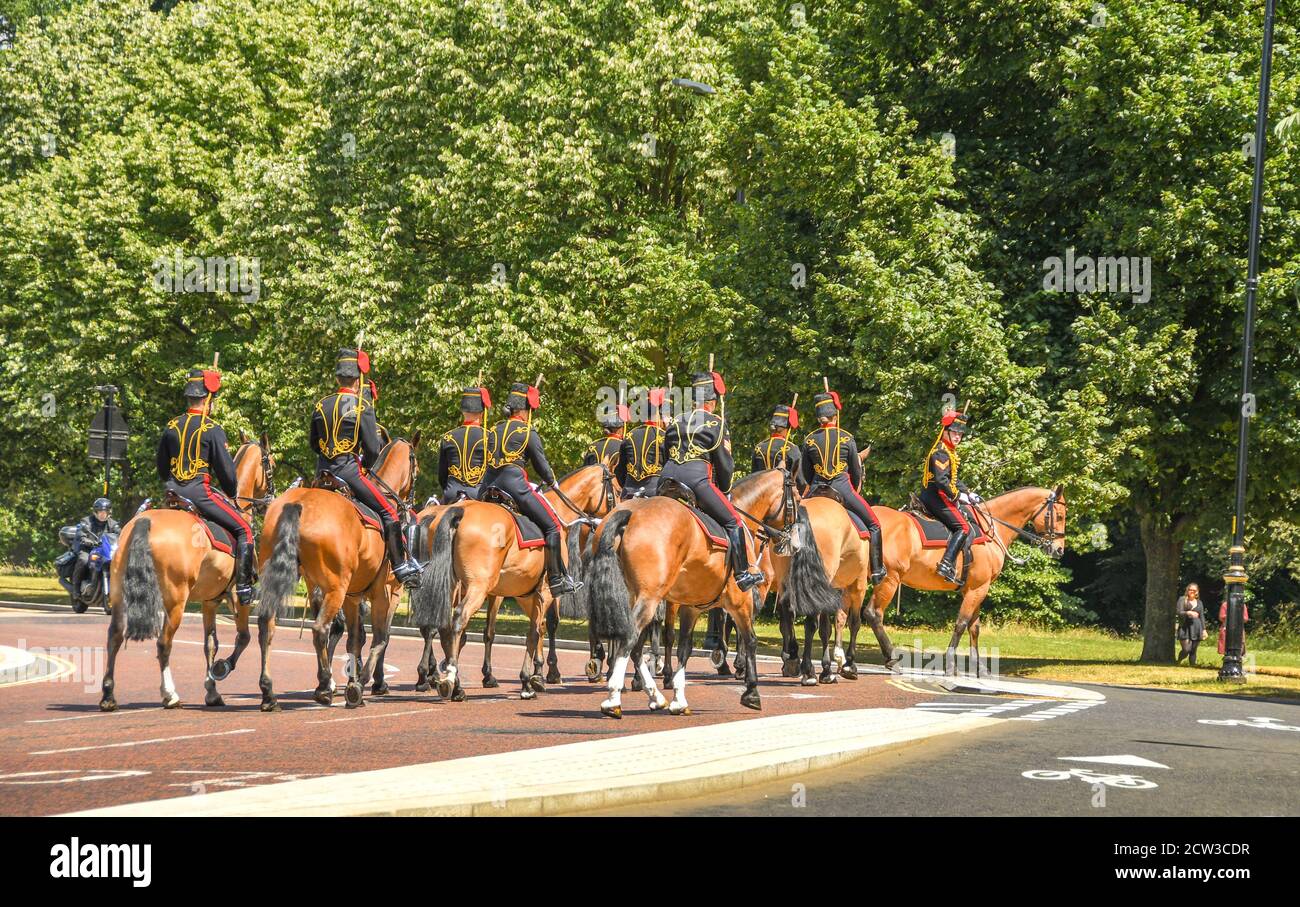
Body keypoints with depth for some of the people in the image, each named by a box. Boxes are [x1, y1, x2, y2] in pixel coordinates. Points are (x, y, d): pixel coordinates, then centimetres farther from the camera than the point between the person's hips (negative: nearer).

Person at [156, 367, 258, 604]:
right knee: (244, 530, 1)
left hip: (174, 493, 6)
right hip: (201, 491, -6)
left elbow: (161, 468, 17)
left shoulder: (172, 427, 9)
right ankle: (243, 585, -7)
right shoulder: (213, 430, -9)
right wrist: (232, 493, 9)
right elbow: (226, 470, -9)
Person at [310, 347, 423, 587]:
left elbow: (314, 445, 15)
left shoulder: (321, 405, 8)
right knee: (388, 512, 1)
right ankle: (403, 567, -2)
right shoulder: (362, 407, -9)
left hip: (323, 472, 6)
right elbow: (372, 449, -10)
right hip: (349, 471, -6)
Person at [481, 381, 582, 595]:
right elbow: (541, 465, 3)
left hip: (489, 487, 6)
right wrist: (551, 481, 22)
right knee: (552, 526, 0)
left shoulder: (494, 430, 17)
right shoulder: (528, 433, 0)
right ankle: (557, 580, -5)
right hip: (515, 485, -6)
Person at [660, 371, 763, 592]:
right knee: (732, 520, 4)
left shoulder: (676, 422, 20)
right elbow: (724, 464, 4)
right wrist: (724, 488, 20)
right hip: (697, 479, -6)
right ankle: (742, 573, 0)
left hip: (667, 480, 6)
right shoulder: (716, 424, 3)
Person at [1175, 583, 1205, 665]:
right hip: (1185, 628, -4)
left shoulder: (1199, 603, 17)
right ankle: (1178, 662, 11)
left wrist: (1204, 630, 11)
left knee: (1193, 651, 0)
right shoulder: (1182, 600, 6)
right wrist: (1188, 613, -23)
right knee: (1186, 650, -13)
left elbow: (1202, 617, 19)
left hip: (1196, 628, 4)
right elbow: (1179, 612, -5)